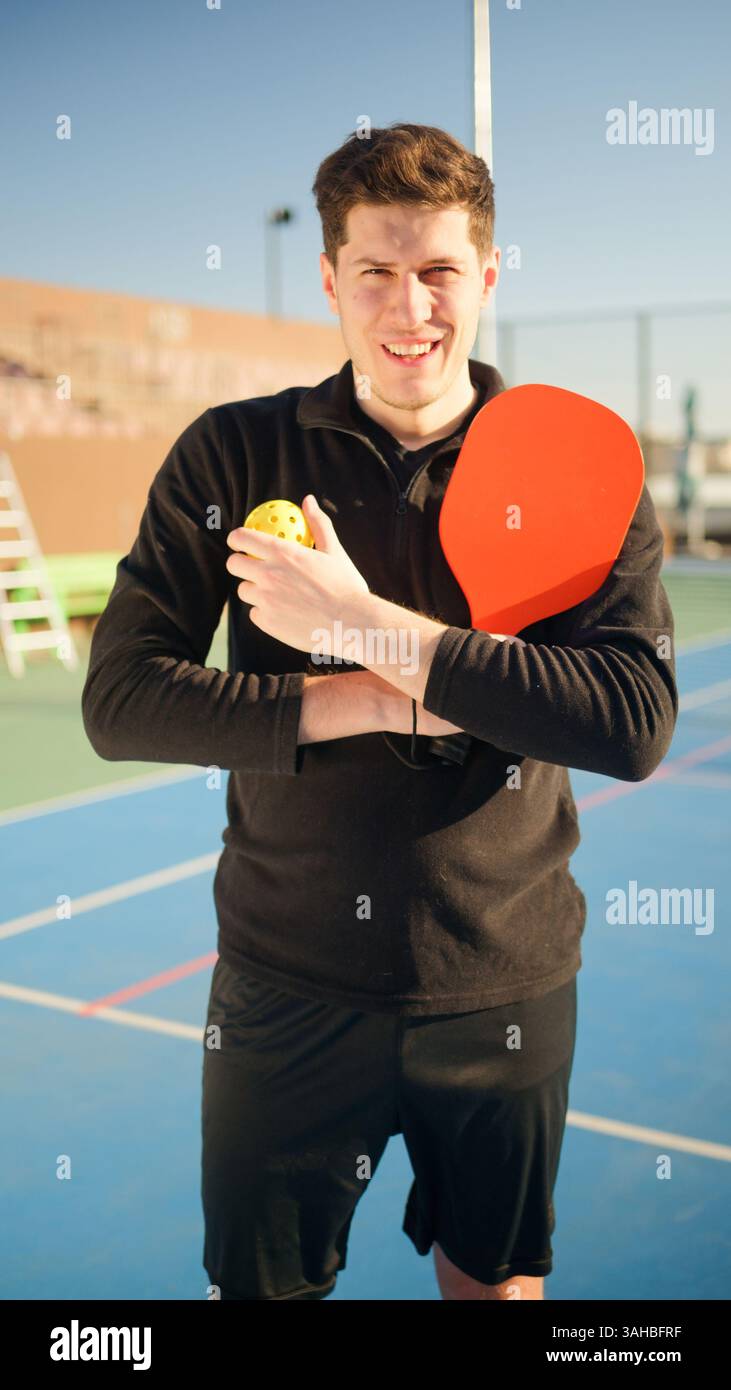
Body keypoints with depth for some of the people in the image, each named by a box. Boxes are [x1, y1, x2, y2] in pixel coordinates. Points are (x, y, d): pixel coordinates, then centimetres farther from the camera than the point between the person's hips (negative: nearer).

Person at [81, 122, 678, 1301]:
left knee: (499, 1283, 20)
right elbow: (120, 702, -10)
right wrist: (371, 705, -20)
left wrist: (372, 630, -24)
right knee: (260, 1285, 17)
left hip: (506, 993, 1)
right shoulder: (233, 455, -4)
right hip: (285, 992, 0)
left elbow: (635, 724, -18)